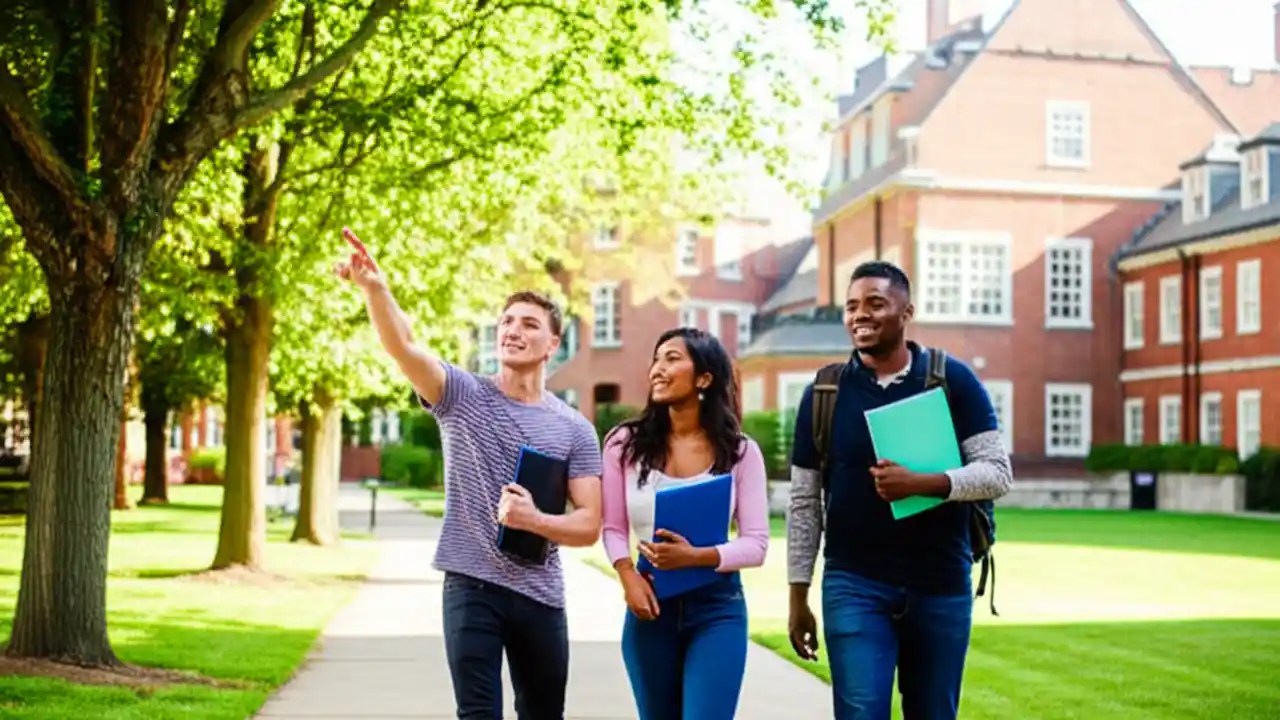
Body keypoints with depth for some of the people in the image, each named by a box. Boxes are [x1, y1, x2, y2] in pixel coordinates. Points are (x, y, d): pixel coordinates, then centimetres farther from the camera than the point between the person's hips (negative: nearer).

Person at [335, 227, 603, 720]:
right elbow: (402, 347, -20)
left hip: (540, 596, 3)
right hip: (471, 587, -2)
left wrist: (533, 519, -20)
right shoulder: (463, 396, -1)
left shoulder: (574, 429, 3)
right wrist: (374, 288, -39)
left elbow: (589, 525, -1)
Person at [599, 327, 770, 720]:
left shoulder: (739, 451, -3)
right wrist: (628, 576, -16)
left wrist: (696, 557, -22)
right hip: (651, 605, 2)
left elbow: (756, 543, -7)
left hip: (718, 607, -2)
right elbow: (613, 528, 3)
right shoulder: (627, 442, 2)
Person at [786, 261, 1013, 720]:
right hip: (853, 585, -1)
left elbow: (998, 472, -6)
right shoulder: (823, 393, 1)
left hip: (941, 587, 1)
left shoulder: (953, 380, -1)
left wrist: (922, 484, -22)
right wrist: (798, 596, 3)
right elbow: (804, 502, 4)